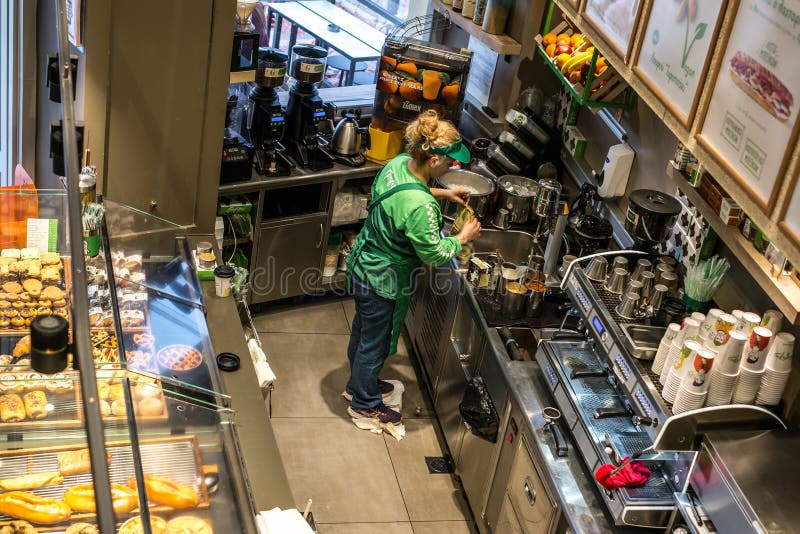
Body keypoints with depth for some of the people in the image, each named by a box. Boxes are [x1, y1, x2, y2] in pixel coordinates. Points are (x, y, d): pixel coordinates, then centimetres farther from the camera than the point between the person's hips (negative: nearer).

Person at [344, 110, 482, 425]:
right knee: (375, 343, 15)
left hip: (362, 263, 9)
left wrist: (442, 193, 5)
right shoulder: (419, 206, -37)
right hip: (382, 281, -9)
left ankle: (358, 385, 52)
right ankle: (365, 404, 38)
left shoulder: (399, 163, -11)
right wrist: (463, 237, -8)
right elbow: (434, 254, -24)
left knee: (363, 331, 29)